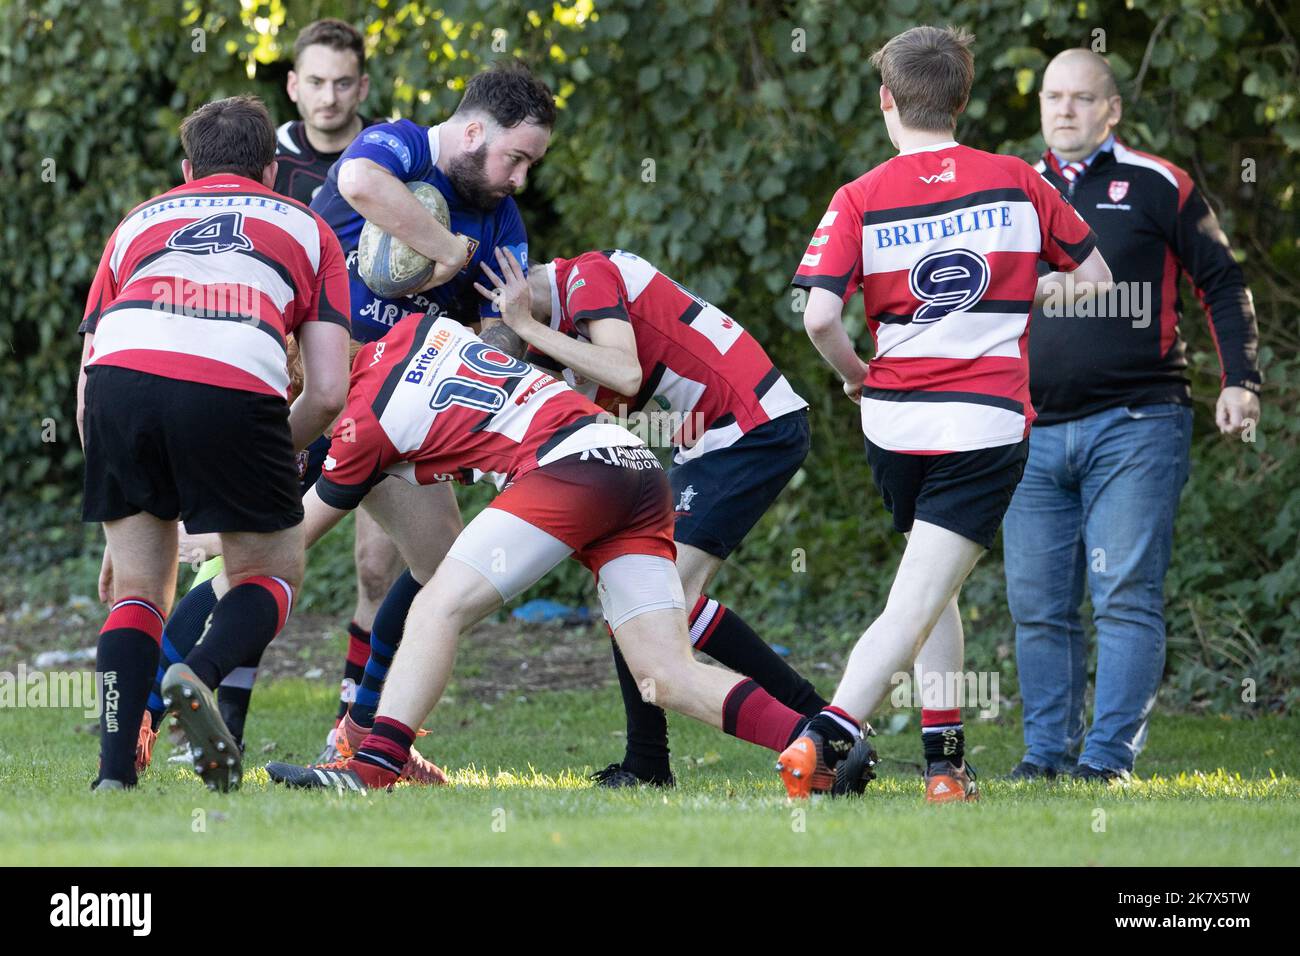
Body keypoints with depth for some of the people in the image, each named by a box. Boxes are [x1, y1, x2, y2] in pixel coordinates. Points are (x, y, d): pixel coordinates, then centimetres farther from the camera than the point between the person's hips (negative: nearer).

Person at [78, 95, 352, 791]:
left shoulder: (139, 221, 34)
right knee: (273, 574, 19)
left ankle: (114, 773, 4)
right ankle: (198, 676, -11)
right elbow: (329, 392, 16)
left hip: (122, 373, 2)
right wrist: (269, 463, 34)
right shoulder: (306, 229, 30)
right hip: (235, 388, -2)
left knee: (138, 589, 18)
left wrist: (122, 533, 34)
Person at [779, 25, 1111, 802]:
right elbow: (1096, 277, 11)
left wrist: (854, 374, 6)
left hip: (893, 422, 2)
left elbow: (819, 316, -14)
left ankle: (946, 760, 17)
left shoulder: (860, 199, -2)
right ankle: (822, 742, -23)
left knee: (935, 590, 21)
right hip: (987, 425, -2)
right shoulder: (1016, 182, 2)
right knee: (918, 605, -7)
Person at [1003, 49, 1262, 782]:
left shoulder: (1156, 186, 3)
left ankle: (1109, 754, -9)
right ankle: (1048, 751, 11)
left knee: (1125, 596, -9)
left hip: (1135, 425, -4)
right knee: (1038, 605, 4)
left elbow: (1223, 281, 6)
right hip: (1034, 432, 4)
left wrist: (1240, 381, -3)